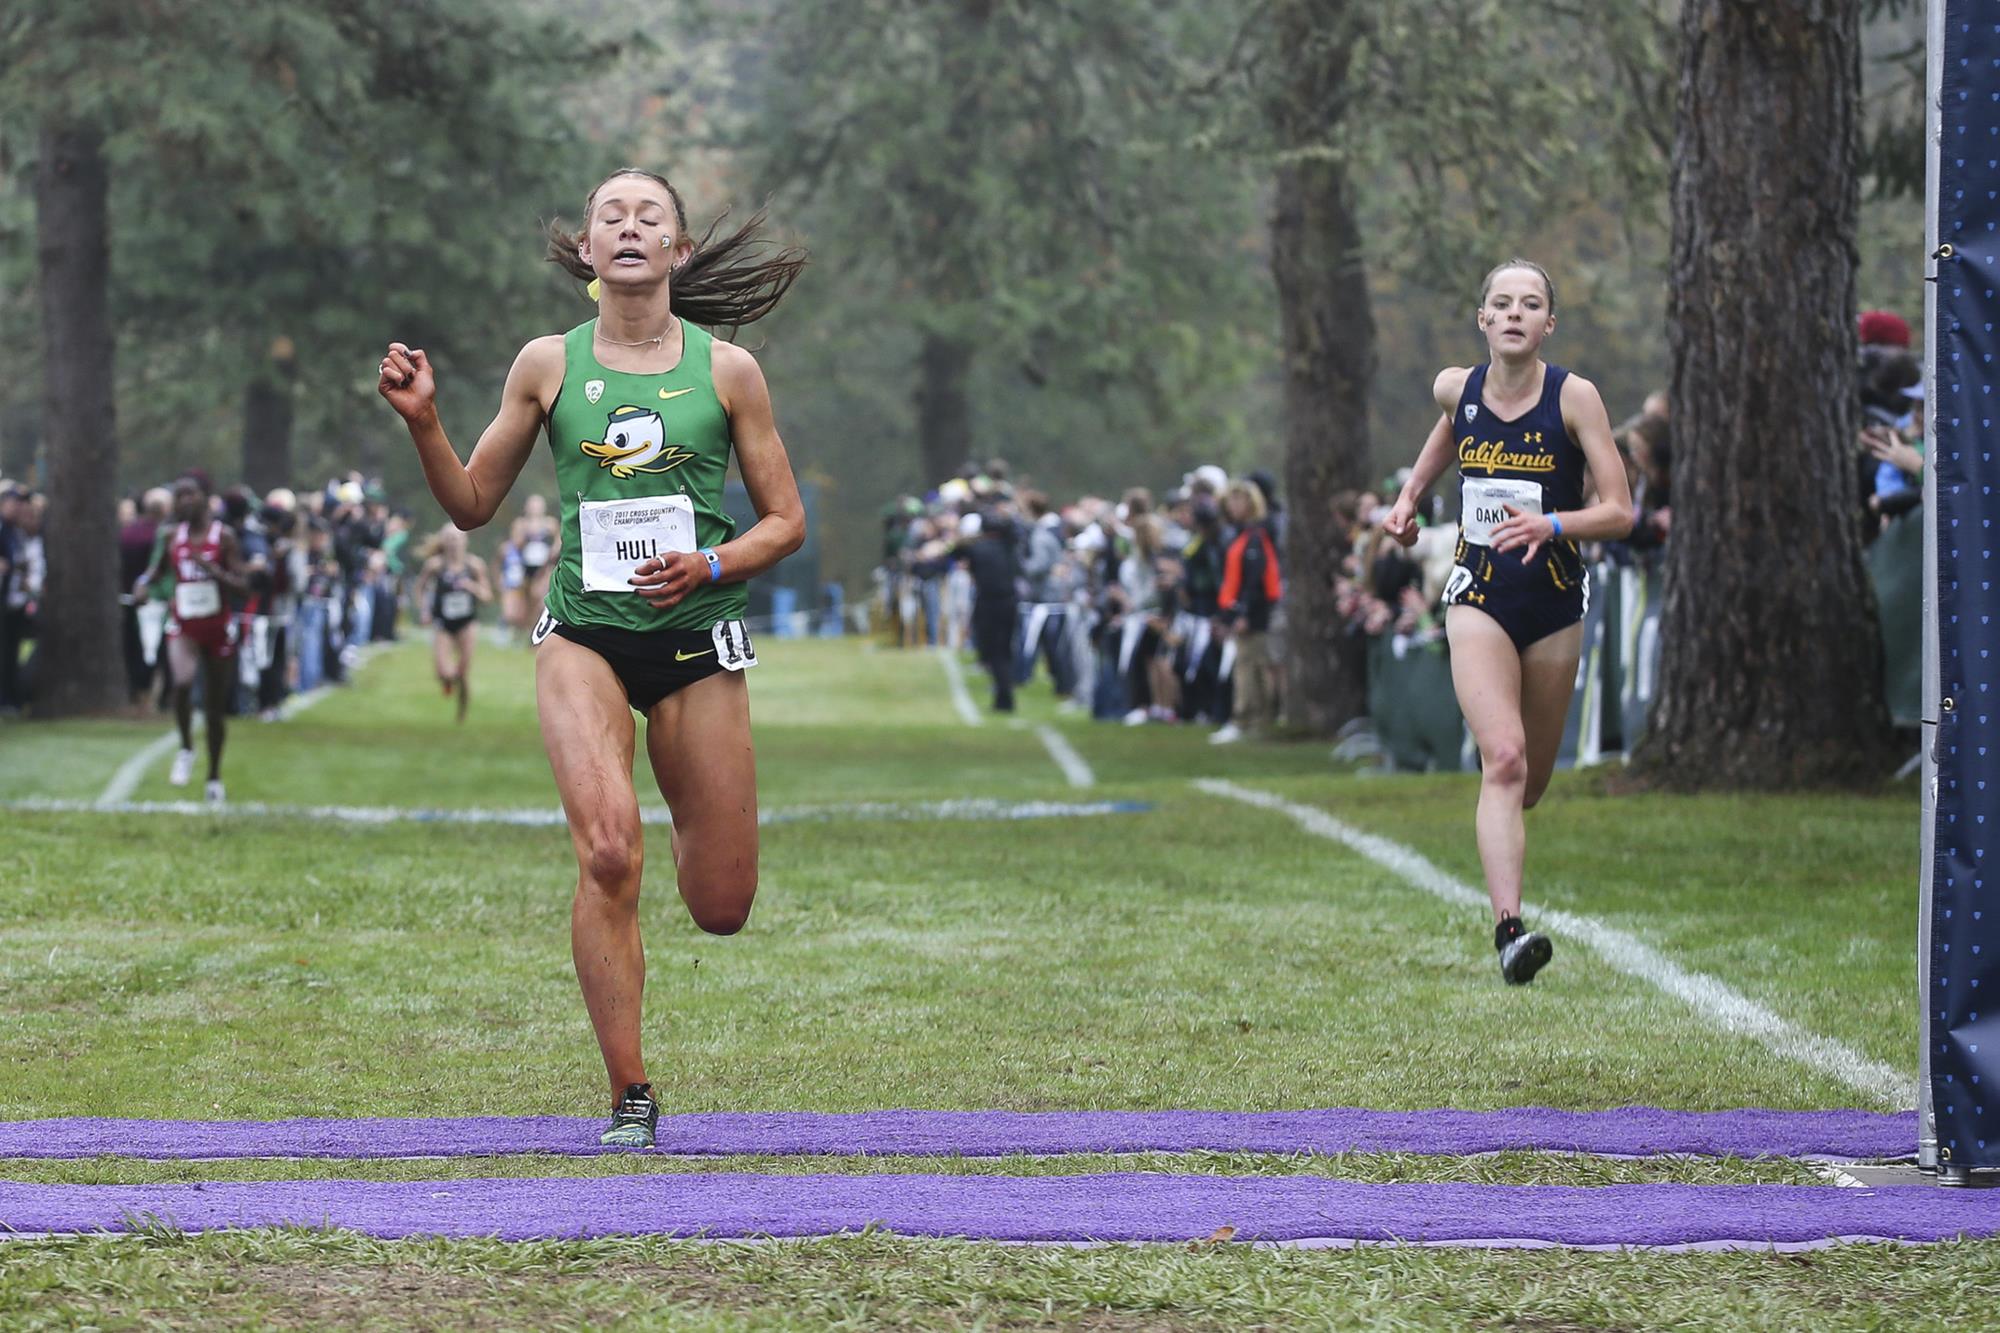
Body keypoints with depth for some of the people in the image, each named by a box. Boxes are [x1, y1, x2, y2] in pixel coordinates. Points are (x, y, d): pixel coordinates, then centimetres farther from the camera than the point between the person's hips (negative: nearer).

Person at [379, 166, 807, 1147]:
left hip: (698, 638, 1)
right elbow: (471, 505, 11)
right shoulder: (548, 364, 4)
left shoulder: (727, 370, 2)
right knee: (609, 854, -24)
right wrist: (423, 422, -6)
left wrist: (710, 565, -12)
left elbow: (785, 520, 6)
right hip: (584, 633, -1)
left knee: (720, 908, 4)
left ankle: (690, 817, 44)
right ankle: (630, 1099, -11)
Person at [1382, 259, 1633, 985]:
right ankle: (1508, 927, -29)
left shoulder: (1574, 396, -9)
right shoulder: (1455, 387, -1)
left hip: (1555, 603, 0)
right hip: (1479, 598, 0)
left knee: (1530, 779, 12)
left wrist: (1550, 525, -26)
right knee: (1503, 760, -20)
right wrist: (1411, 493, 25)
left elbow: (1620, 513, -11)